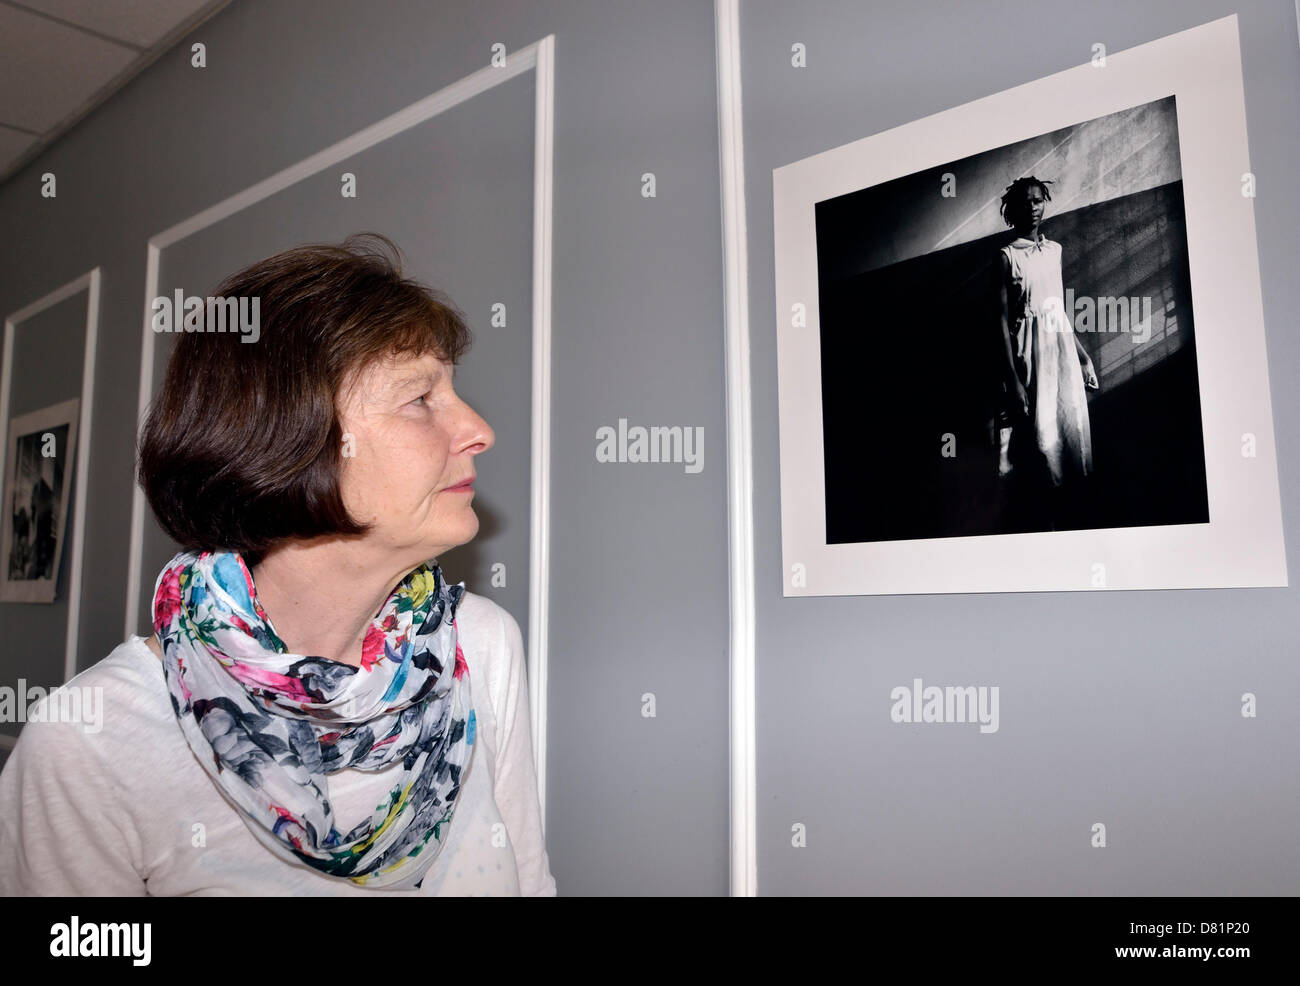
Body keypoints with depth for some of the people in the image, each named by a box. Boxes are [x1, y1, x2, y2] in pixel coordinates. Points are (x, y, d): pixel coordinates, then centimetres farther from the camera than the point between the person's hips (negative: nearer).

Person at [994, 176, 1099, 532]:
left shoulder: (1055, 249, 13)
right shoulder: (1007, 255, -5)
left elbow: (1061, 310, 18)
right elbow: (1003, 319, -10)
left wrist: (1084, 356, 14)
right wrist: (1013, 381, -17)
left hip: (1063, 349, 6)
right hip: (1030, 354, -6)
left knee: (1071, 433, 6)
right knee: (1039, 439, -5)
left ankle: (1068, 522, 17)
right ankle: (1039, 527, 5)